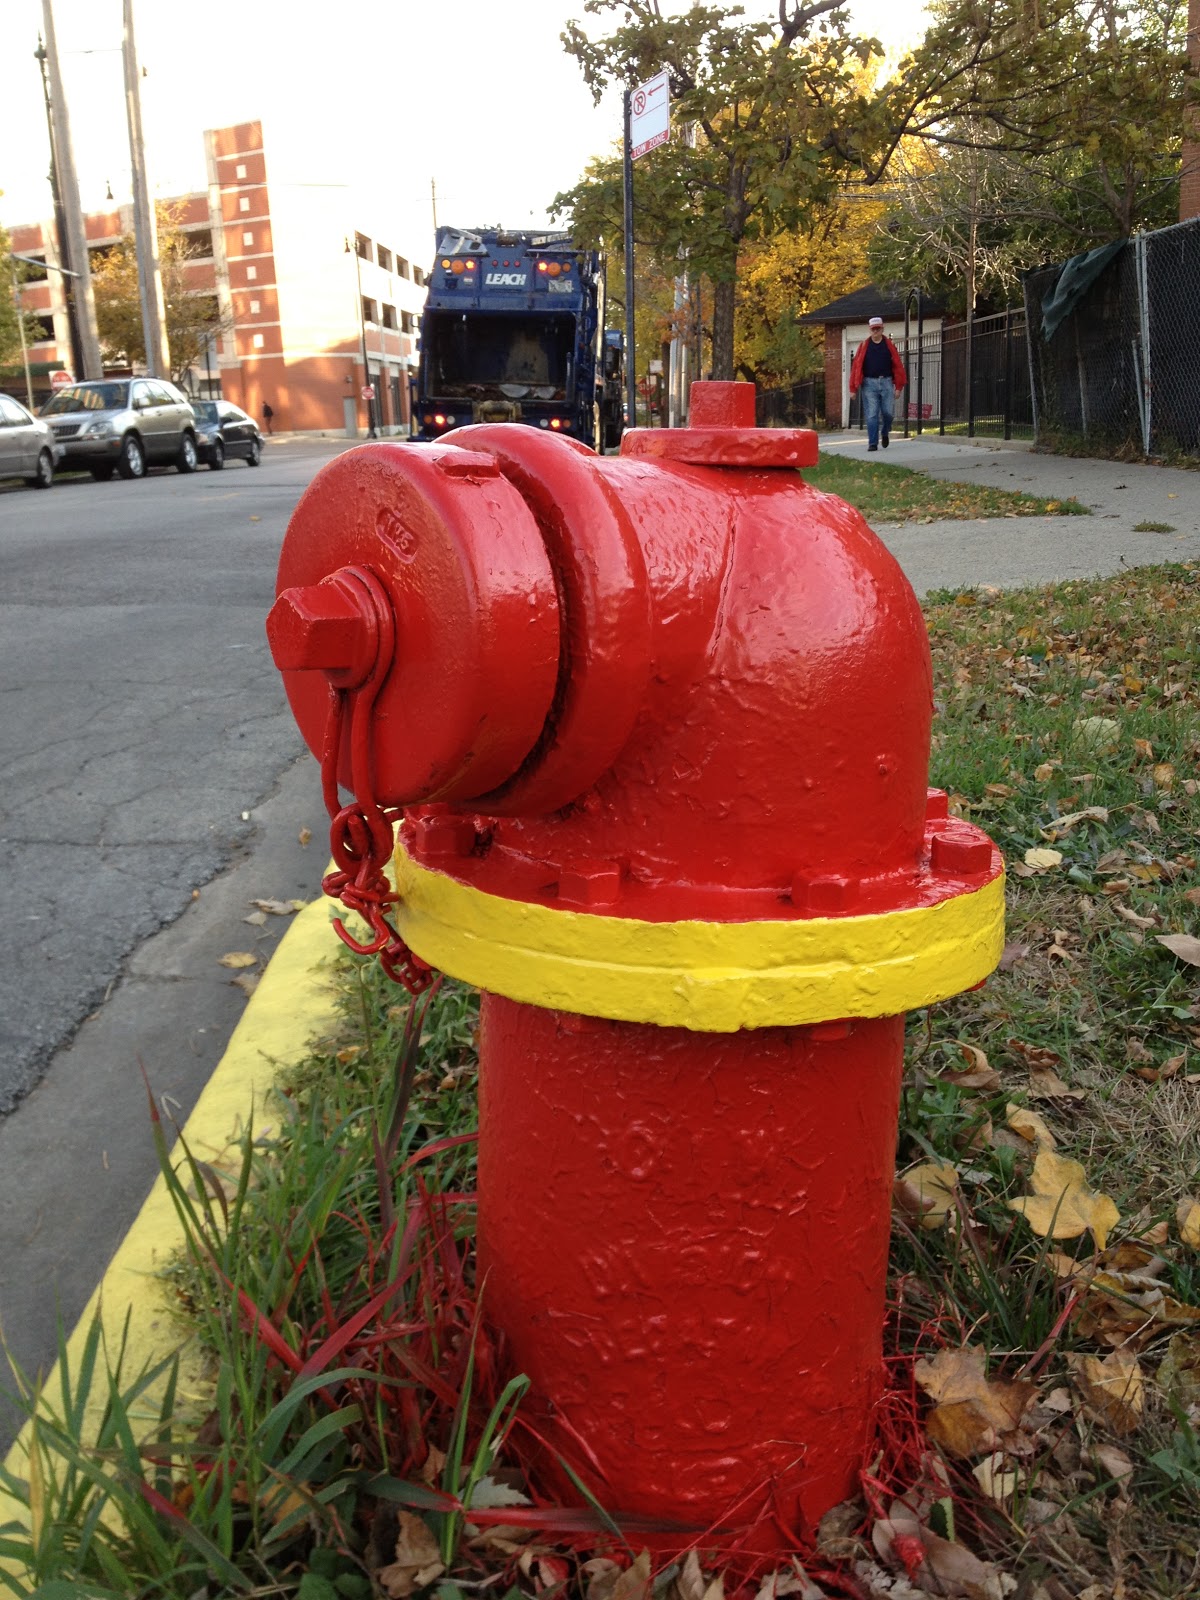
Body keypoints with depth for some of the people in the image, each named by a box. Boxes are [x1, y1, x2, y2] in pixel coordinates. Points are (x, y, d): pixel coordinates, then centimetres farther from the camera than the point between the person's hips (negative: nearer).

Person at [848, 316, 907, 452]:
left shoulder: (889, 345, 7)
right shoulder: (864, 346, 6)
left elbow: (898, 366, 5)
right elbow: (856, 366, 3)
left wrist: (898, 386, 0)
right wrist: (853, 388, -2)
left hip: (886, 382, 1)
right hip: (869, 383, -1)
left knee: (888, 412, -1)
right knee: (871, 415, -5)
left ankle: (885, 433, 28)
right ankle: (872, 443, -1)